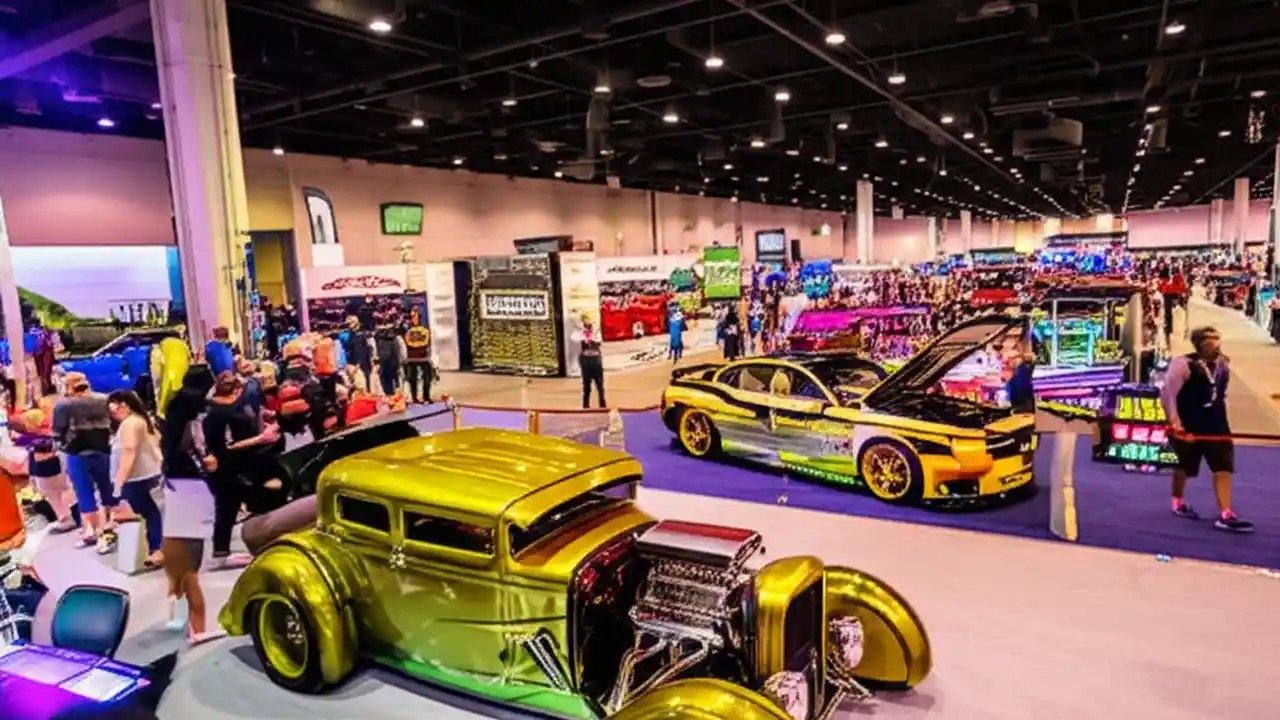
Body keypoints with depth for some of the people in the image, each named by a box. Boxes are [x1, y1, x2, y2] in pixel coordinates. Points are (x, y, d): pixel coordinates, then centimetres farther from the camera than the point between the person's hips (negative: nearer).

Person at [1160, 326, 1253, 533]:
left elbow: (1221, 394, 21)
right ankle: (1178, 503, 31)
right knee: (1184, 467, 9)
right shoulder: (1184, 364, -16)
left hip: (1215, 425, 7)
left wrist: (1220, 419, 20)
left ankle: (1225, 515, 0)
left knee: (1224, 467, -1)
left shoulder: (1221, 365, 8)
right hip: (1187, 426, -7)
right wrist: (1174, 420, -22)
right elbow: (1167, 393, -18)